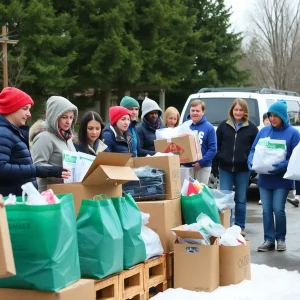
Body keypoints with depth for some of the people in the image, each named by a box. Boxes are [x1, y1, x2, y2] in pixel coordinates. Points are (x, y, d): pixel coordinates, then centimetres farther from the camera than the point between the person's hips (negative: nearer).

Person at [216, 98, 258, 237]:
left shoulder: (251, 127, 0)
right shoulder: (223, 125, 4)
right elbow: (216, 145, 9)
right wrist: (220, 158, 0)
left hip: (243, 169, -1)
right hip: (225, 168, 1)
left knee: (241, 199, 7)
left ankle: (240, 227, 16)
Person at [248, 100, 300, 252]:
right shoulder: (264, 131, 6)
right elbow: (253, 150, 10)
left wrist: (281, 167, -23)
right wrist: (252, 161, -11)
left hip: (282, 179, -3)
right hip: (264, 178, 4)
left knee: (278, 209, -4)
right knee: (266, 210, 5)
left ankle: (280, 238, 14)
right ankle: (269, 240, 14)